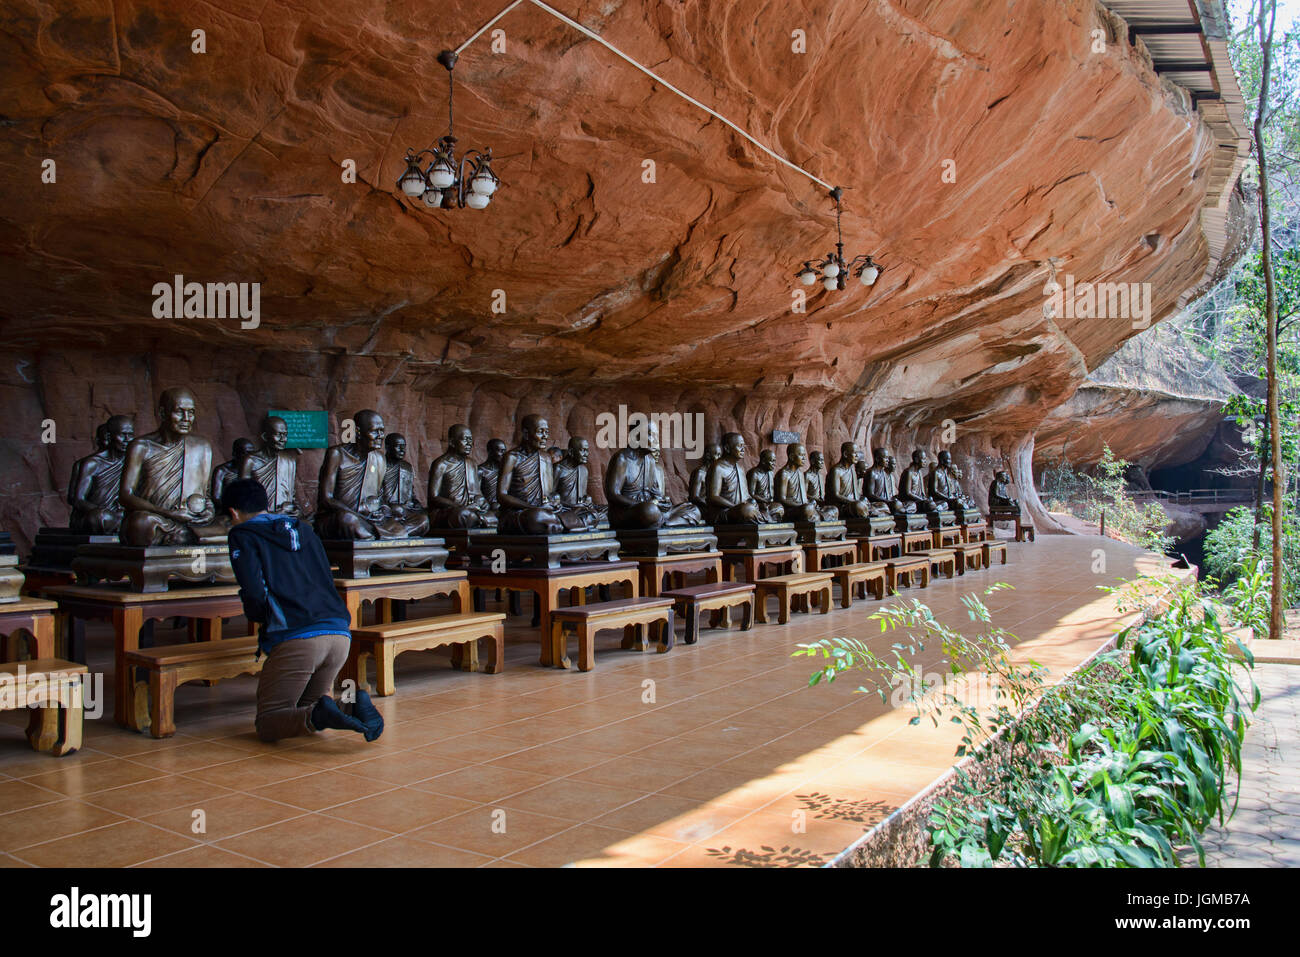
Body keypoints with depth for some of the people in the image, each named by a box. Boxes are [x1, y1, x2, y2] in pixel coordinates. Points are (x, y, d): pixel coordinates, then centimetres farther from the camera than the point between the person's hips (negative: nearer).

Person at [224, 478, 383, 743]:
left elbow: (254, 594, -6)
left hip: (295, 639, -6)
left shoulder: (243, 535, 8)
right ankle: (355, 702, -5)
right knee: (306, 708, 25)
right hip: (339, 633, 6)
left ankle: (319, 715, -23)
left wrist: (259, 619, 17)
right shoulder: (304, 529, 26)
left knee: (267, 726, 7)